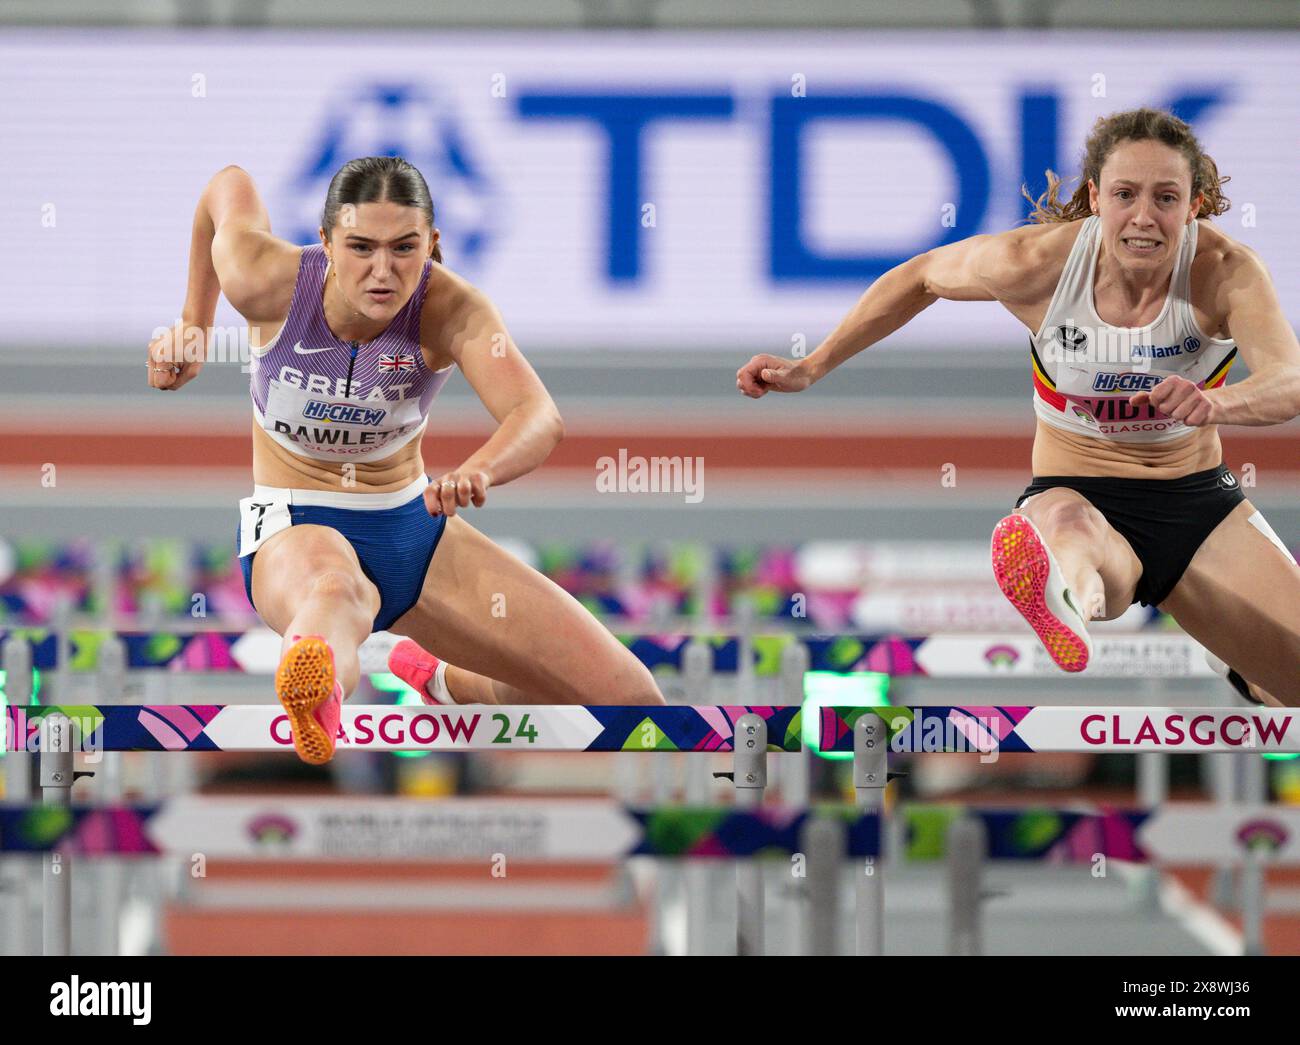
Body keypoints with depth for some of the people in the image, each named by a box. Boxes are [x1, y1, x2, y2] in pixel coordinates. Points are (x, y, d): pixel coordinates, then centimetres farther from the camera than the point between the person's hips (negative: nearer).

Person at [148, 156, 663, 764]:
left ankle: (444, 684, 29)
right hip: (294, 531, -3)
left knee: (630, 700, -3)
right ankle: (315, 700, -86)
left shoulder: (451, 308, -21)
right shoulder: (273, 283, -18)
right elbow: (230, 184, 4)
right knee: (336, 591, -45)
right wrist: (194, 324, 16)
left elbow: (539, 417, -38)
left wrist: (478, 471, -61)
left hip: (414, 526, 3)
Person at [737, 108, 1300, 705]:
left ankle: (1237, 662, 34)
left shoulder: (1225, 270, -18)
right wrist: (810, 368, 5)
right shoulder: (1041, 260, -15)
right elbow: (920, 278, 5)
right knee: (1066, 523, -42)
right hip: (1079, 491, -3)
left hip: (1197, 499, 3)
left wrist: (1216, 402, -58)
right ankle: (1065, 603, -82)